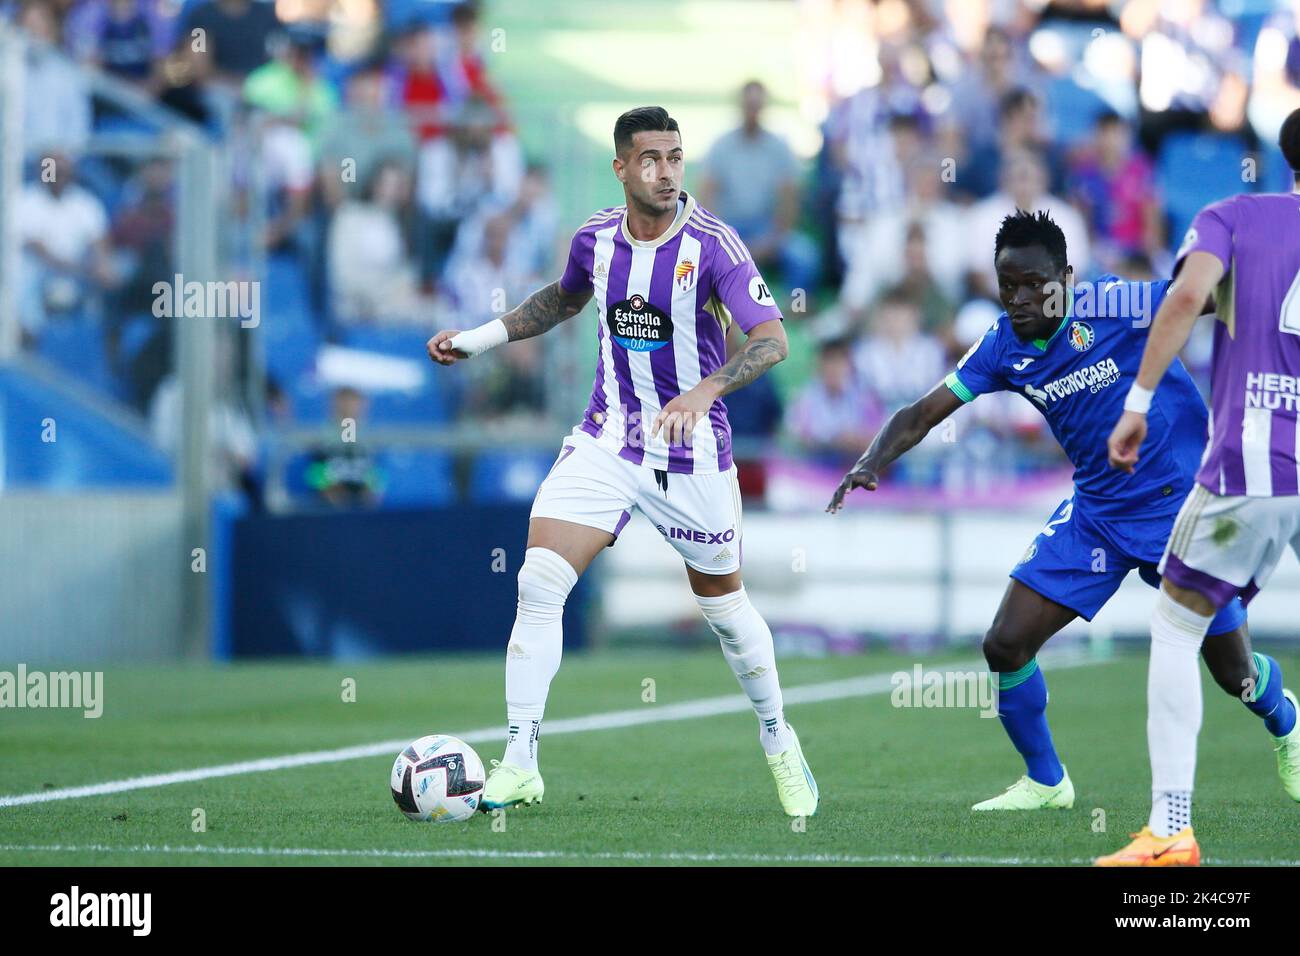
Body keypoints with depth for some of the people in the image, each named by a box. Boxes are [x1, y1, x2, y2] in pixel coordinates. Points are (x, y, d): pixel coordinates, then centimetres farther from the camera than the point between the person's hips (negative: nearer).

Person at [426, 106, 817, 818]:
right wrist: (479, 338, 16)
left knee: (723, 603, 9)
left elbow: (771, 339, -24)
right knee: (539, 580, -13)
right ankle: (518, 765, -10)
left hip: (693, 456, -3)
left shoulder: (712, 244, -16)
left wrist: (703, 391, -39)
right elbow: (565, 298, 23)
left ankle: (778, 742, 35)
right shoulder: (597, 238, -1)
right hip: (607, 441, 3)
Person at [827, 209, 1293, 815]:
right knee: (1006, 645, -7)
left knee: (1236, 674, 3)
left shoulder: (1112, 305, -20)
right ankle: (1045, 782, 16)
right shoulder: (1003, 346, -6)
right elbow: (923, 415, -3)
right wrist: (871, 463, -21)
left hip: (1183, 505, -4)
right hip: (1096, 512, 4)